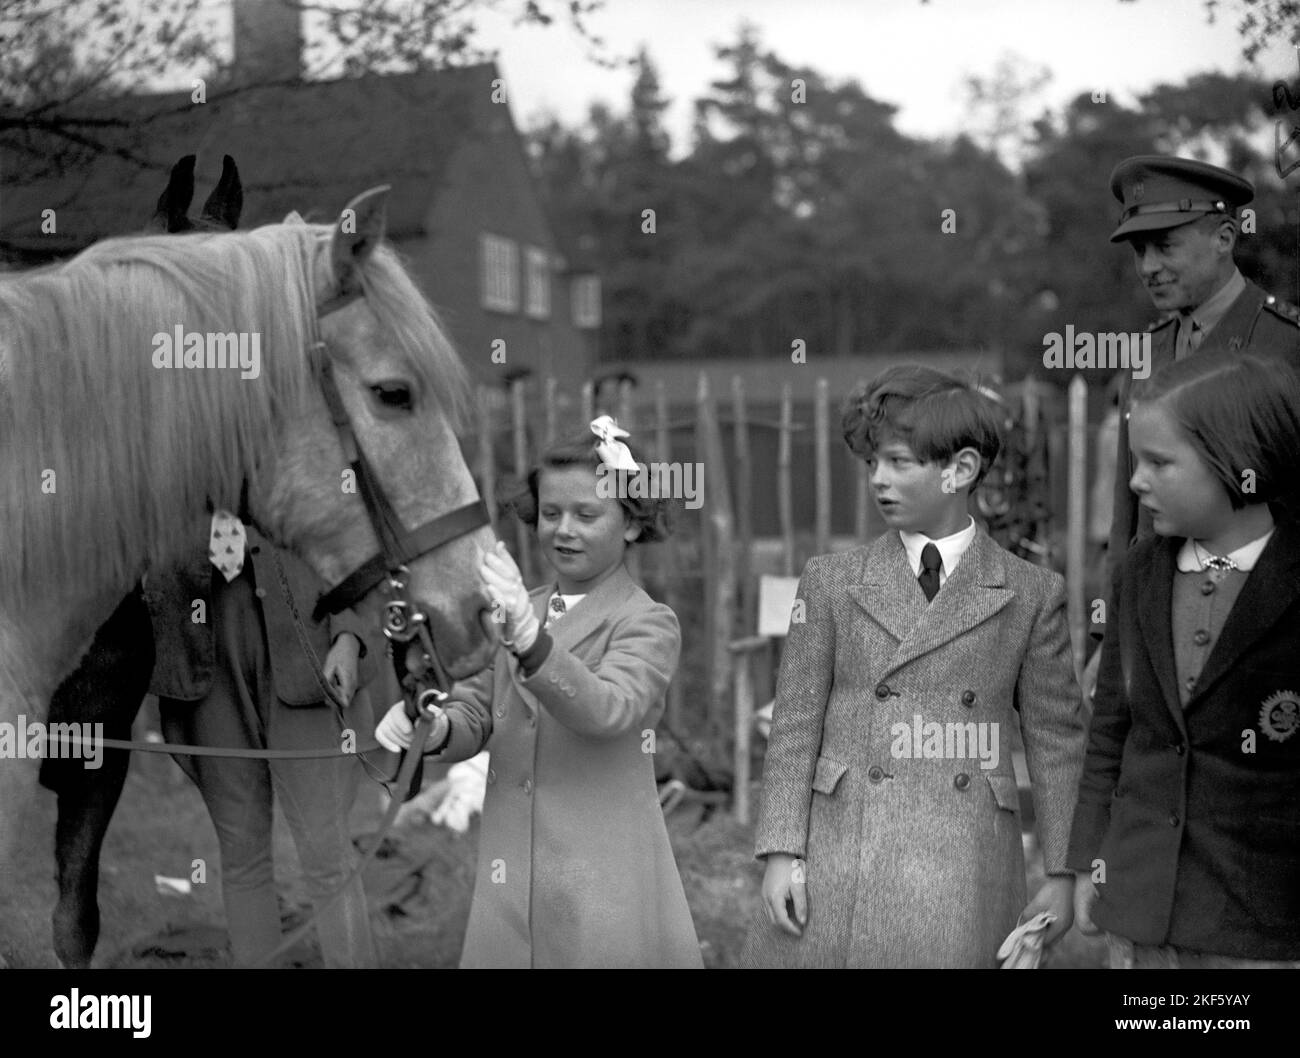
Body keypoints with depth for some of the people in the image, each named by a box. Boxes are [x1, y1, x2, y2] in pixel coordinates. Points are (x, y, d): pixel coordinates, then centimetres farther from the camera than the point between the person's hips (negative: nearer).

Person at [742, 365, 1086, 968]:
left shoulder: (1031, 595, 5)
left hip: (959, 884, -1)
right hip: (838, 868, 1)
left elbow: (1057, 742, 7)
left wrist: (1062, 874, 5)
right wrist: (781, 853, -3)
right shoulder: (832, 583, 7)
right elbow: (795, 727, 5)